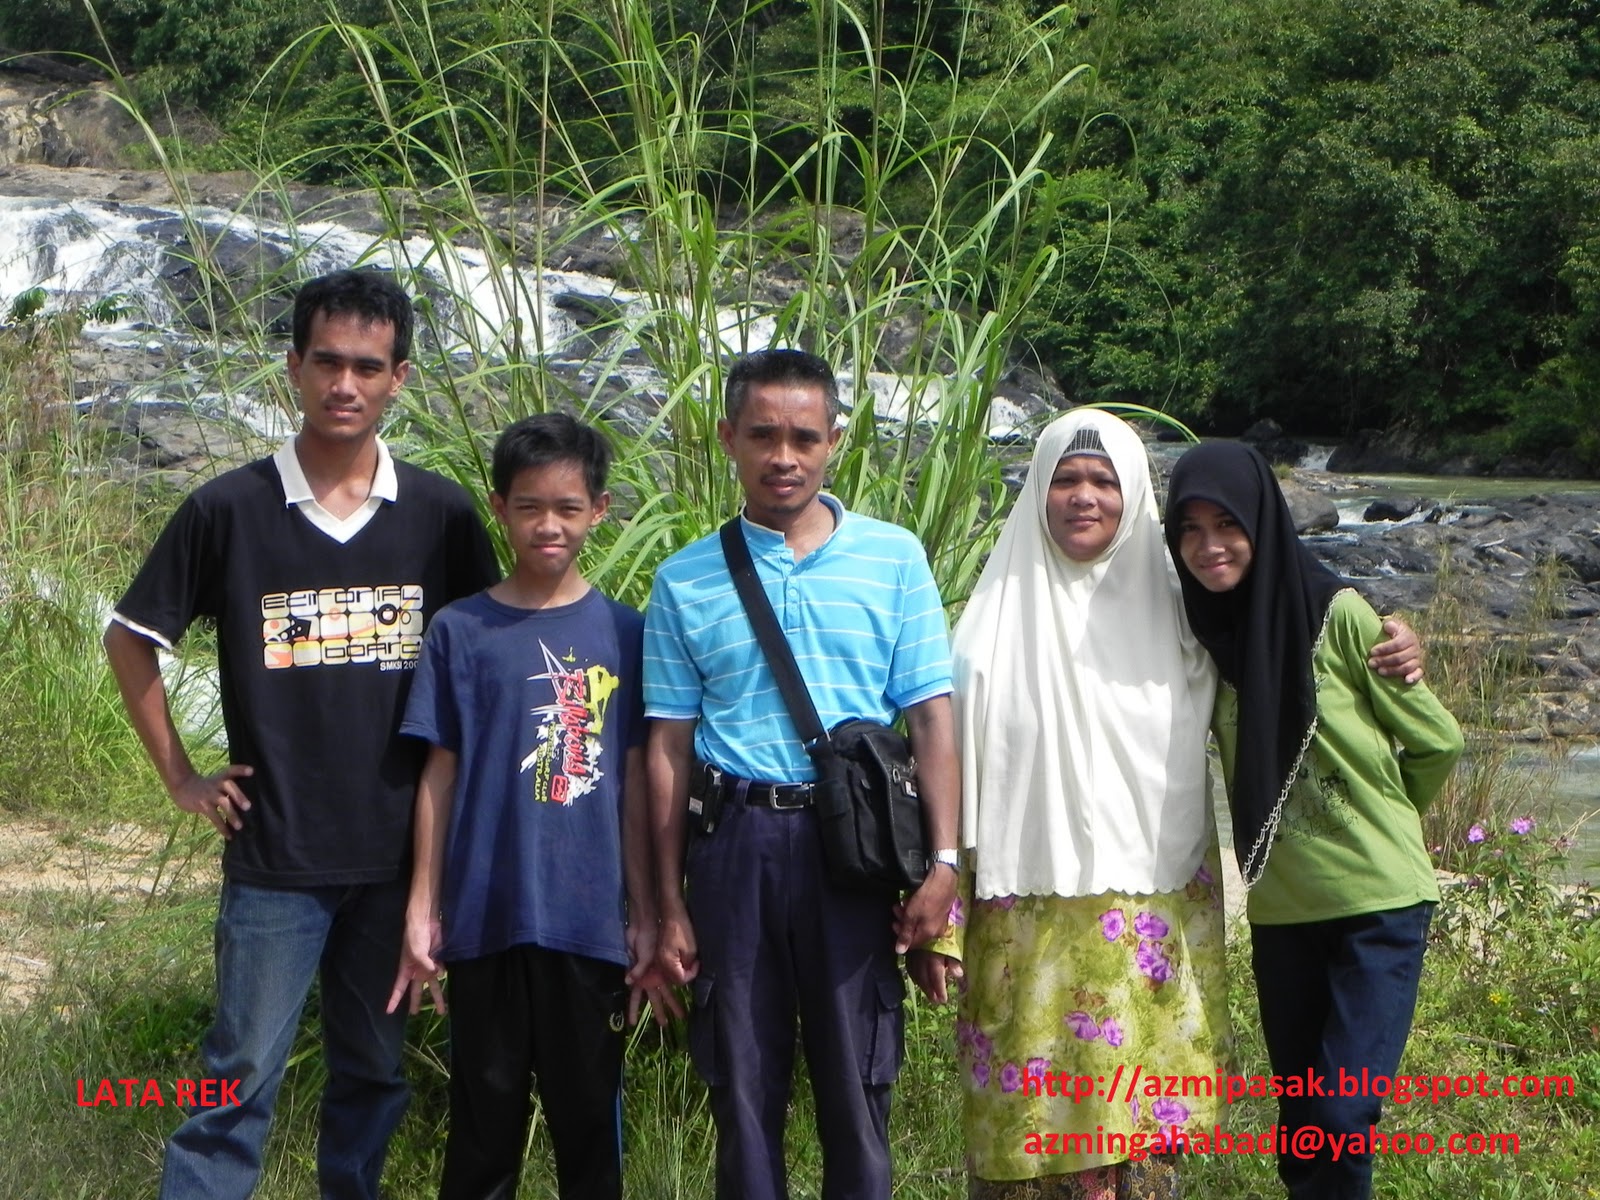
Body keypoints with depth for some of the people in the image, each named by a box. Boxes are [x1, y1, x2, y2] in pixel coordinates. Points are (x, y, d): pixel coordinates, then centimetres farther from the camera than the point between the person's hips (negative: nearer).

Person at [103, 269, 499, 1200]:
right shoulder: (229, 510, -5)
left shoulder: (442, 515, 0)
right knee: (242, 1081, 0)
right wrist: (180, 777, 2)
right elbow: (131, 640, 6)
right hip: (274, 854, -2)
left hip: (400, 850, 2)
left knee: (375, 1073, 14)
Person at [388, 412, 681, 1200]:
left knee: (590, 1117, 9)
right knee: (484, 1119, 8)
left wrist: (646, 915, 5)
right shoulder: (460, 631, 1)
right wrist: (422, 912, 1)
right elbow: (439, 777, 3)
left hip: (591, 921, 1)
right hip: (486, 919, 0)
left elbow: (635, 781, 5)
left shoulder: (623, 633, 3)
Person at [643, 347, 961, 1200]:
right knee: (743, 1086, 8)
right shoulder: (686, 580, 6)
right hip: (736, 844, 1)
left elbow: (931, 716, 2)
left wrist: (943, 860, -6)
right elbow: (669, 746, 6)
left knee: (856, 1080, 4)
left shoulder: (894, 559, 4)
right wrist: (670, 906, 4)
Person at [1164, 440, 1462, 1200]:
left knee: (1342, 1117, -12)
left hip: (1376, 900, -5)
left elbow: (1437, 743, -2)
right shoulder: (1204, 631, 3)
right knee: (1299, 1120, 11)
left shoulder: (1337, 613, -11)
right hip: (1279, 907, 5)